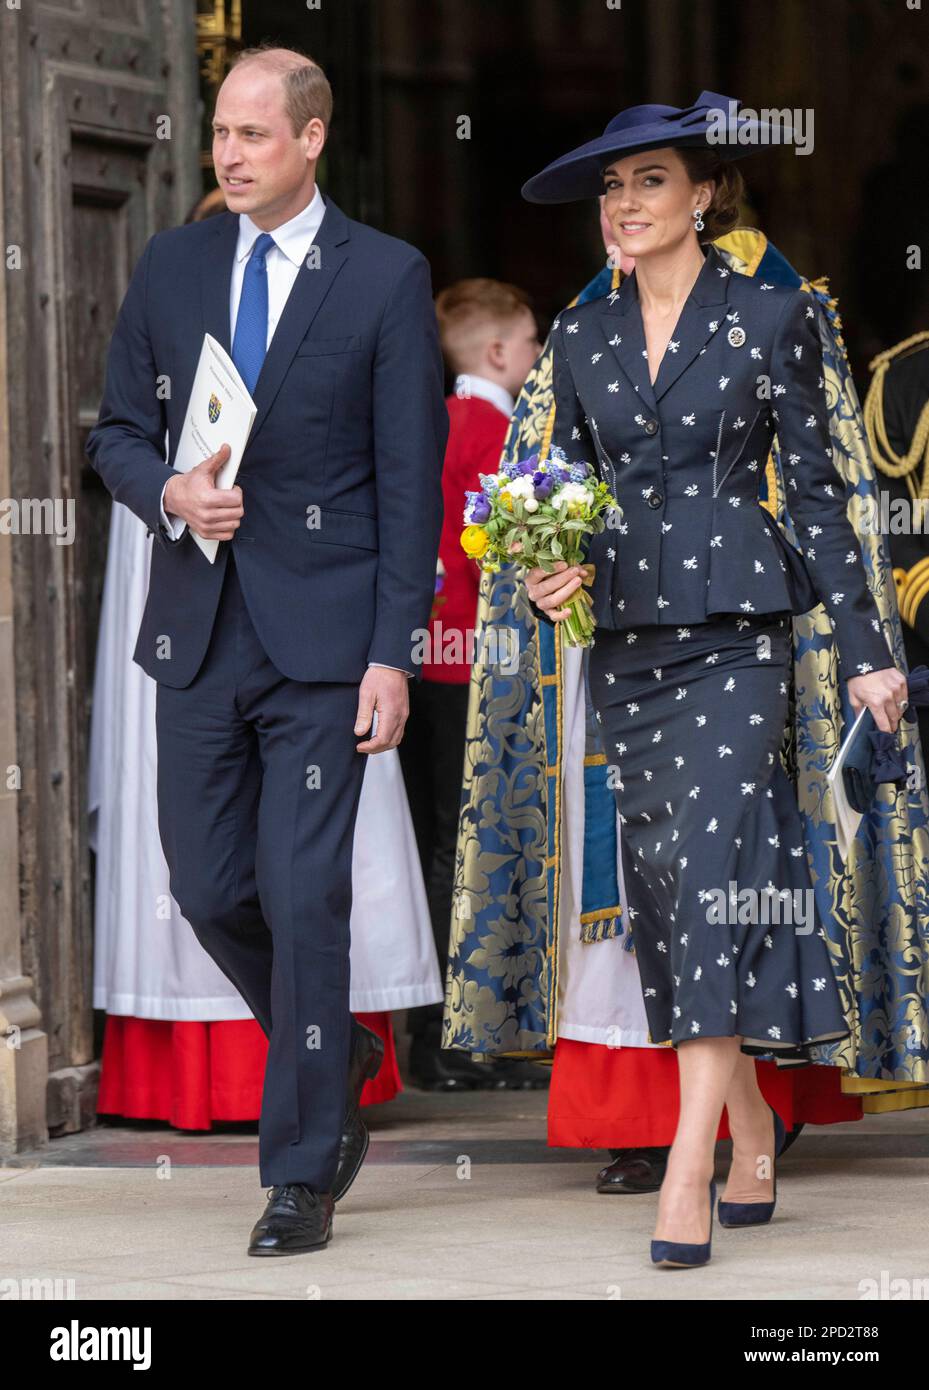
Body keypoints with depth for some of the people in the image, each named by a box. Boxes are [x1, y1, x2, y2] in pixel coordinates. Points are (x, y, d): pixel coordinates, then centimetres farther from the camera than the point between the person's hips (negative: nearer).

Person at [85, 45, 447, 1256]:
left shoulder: (386, 279, -3)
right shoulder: (170, 269, 9)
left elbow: (412, 479, -4)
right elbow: (117, 432, 14)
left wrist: (395, 654, -10)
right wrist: (169, 493, -9)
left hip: (323, 639, -4)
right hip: (199, 632, 4)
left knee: (305, 895, -6)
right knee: (210, 891, 6)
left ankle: (301, 1175, 2)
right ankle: (325, 1053, 33)